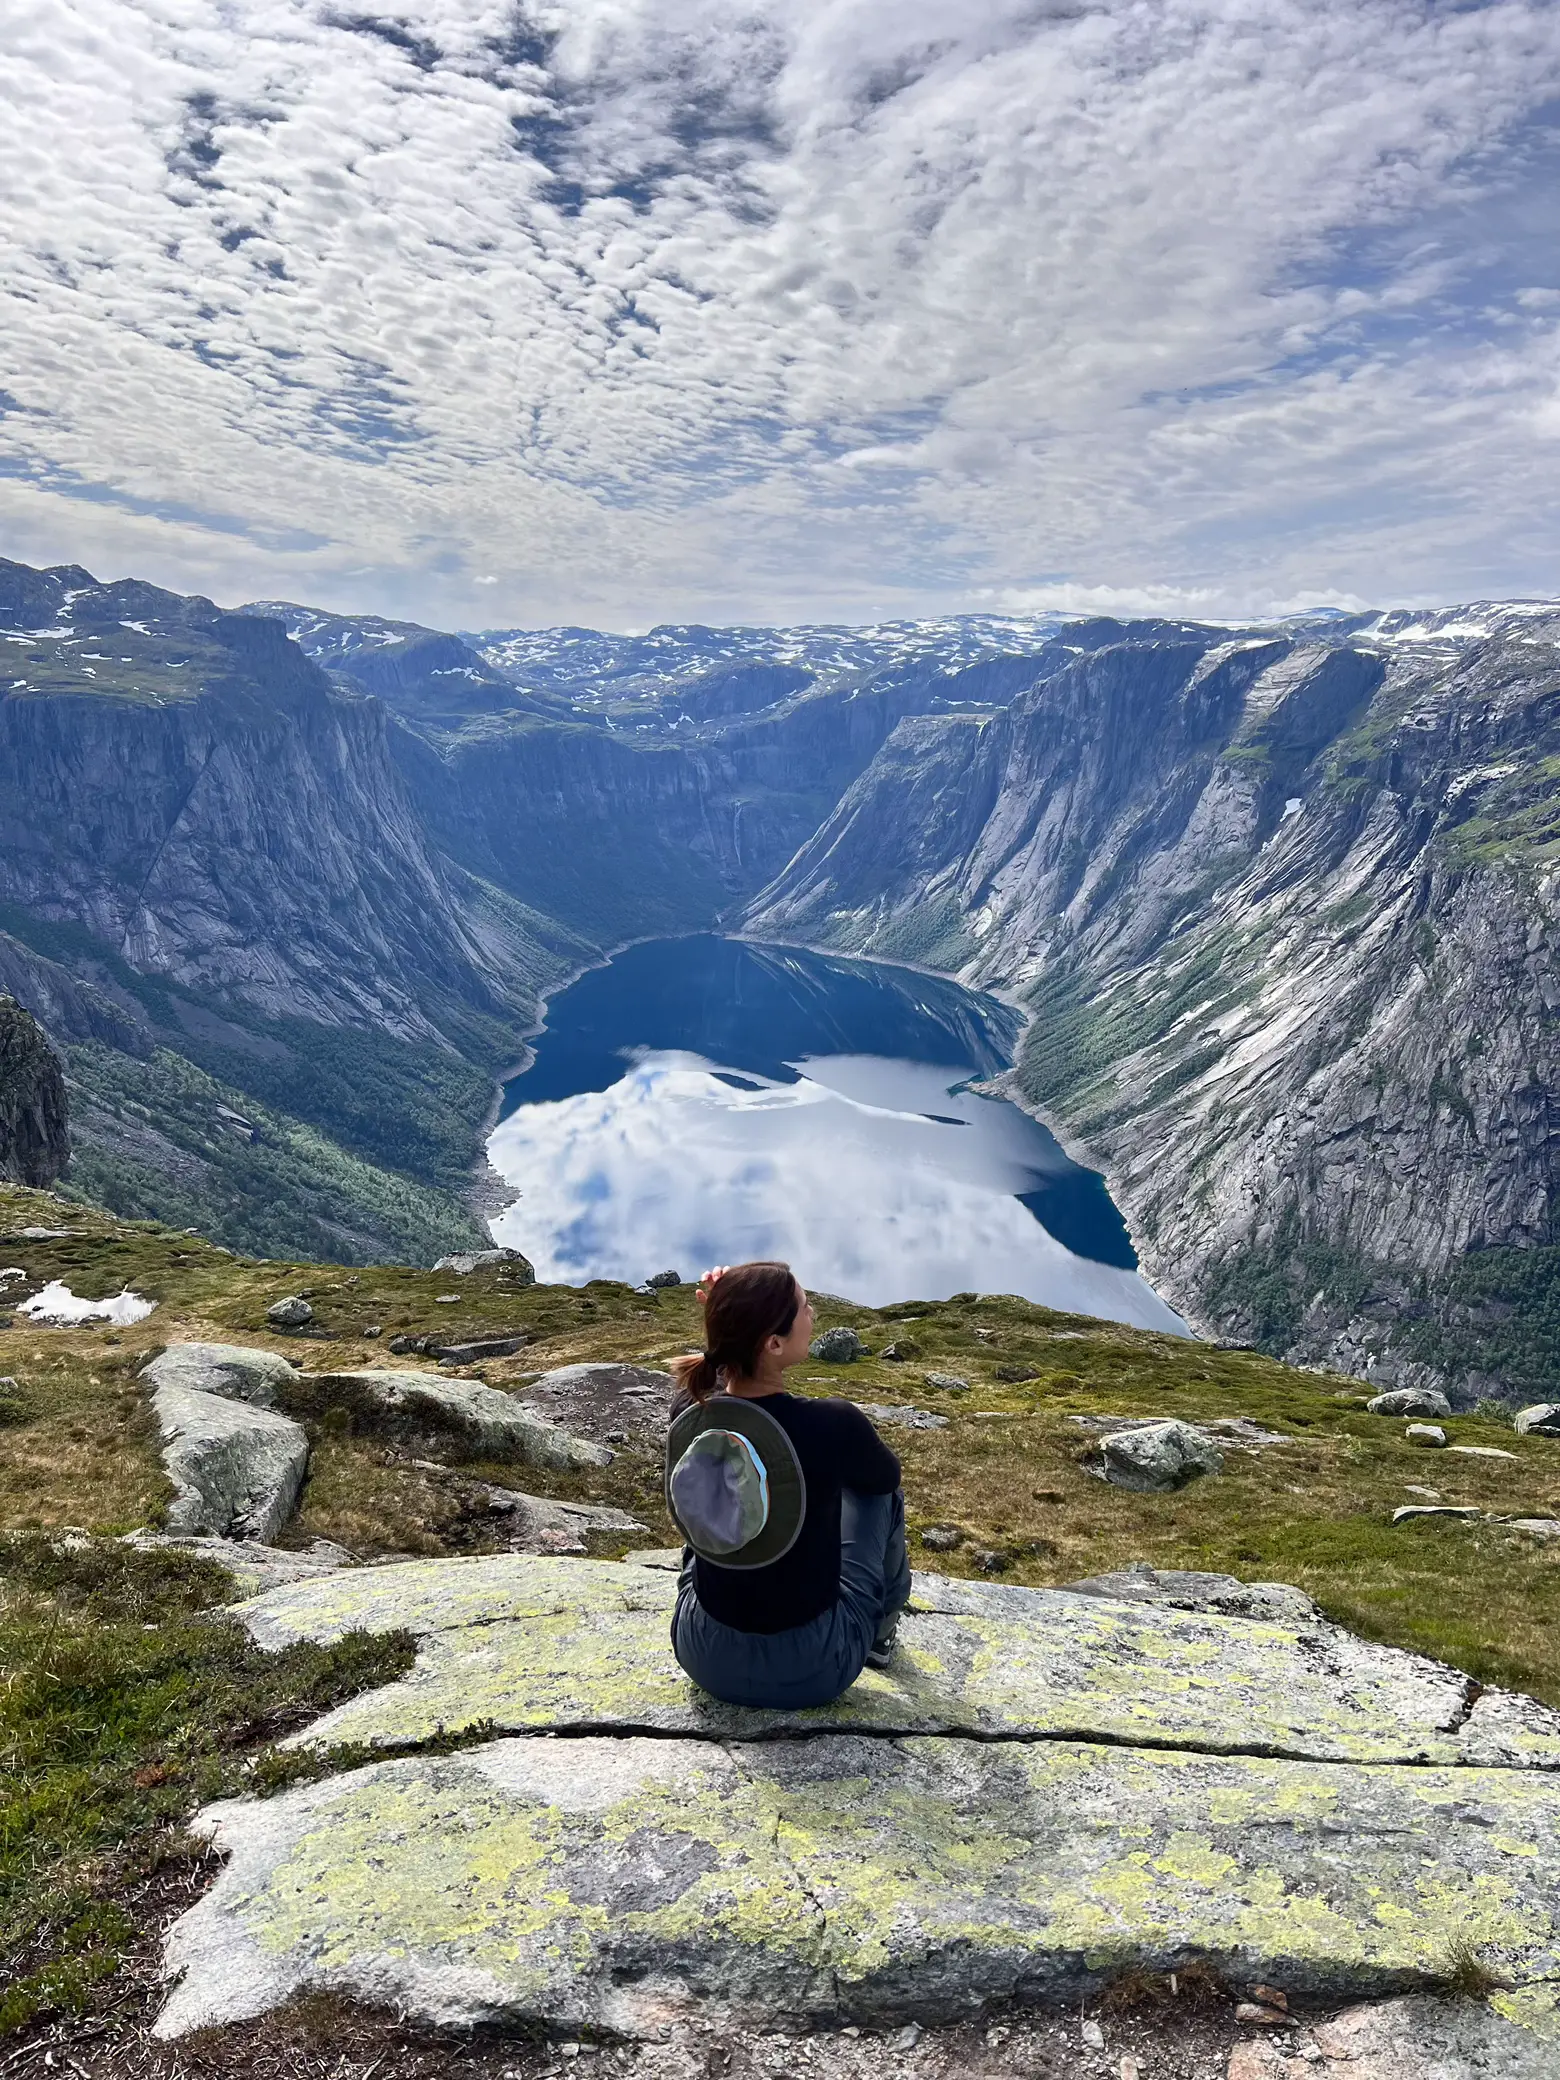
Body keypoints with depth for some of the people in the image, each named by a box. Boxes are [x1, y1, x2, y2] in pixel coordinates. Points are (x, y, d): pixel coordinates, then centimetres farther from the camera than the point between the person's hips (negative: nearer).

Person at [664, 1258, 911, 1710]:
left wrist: (725, 1318, -7)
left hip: (706, 1660, 3)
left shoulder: (688, 1416, -15)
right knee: (878, 1490, 19)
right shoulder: (833, 1424, -27)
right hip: (811, 1671, -3)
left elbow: (713, 1374, 12)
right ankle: (881, 1630, 42)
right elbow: (886, 1475, -2)